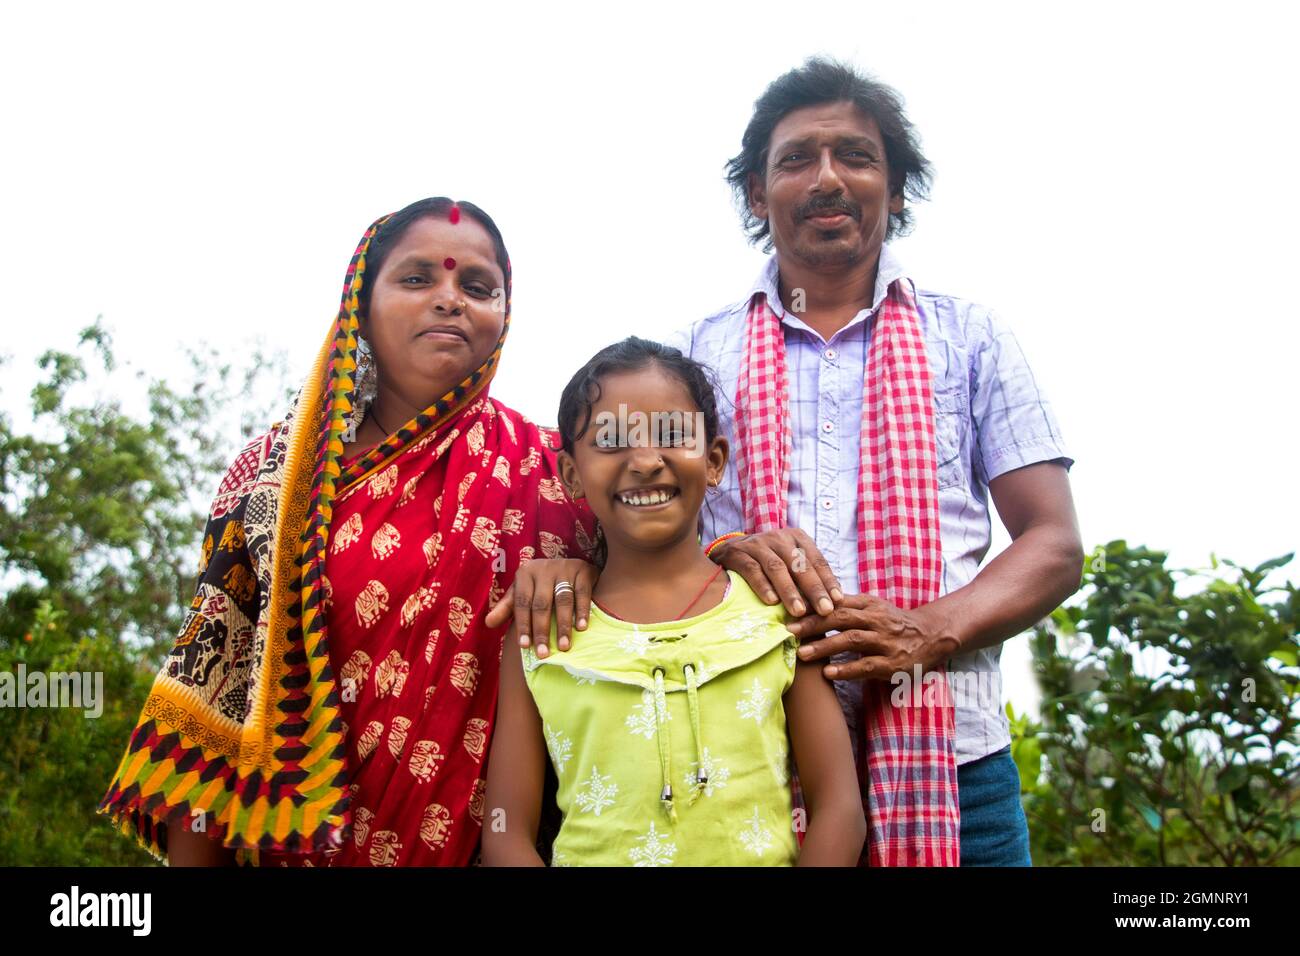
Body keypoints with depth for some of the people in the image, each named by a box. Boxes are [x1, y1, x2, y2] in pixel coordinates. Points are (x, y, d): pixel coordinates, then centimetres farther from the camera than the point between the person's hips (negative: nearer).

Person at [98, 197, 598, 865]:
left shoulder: (543, 470, -4)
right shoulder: (275, 469, -3)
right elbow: (209, 678, -2)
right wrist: (190, 859, -6)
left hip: (473, 839, 0)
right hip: (287, 836, 0)